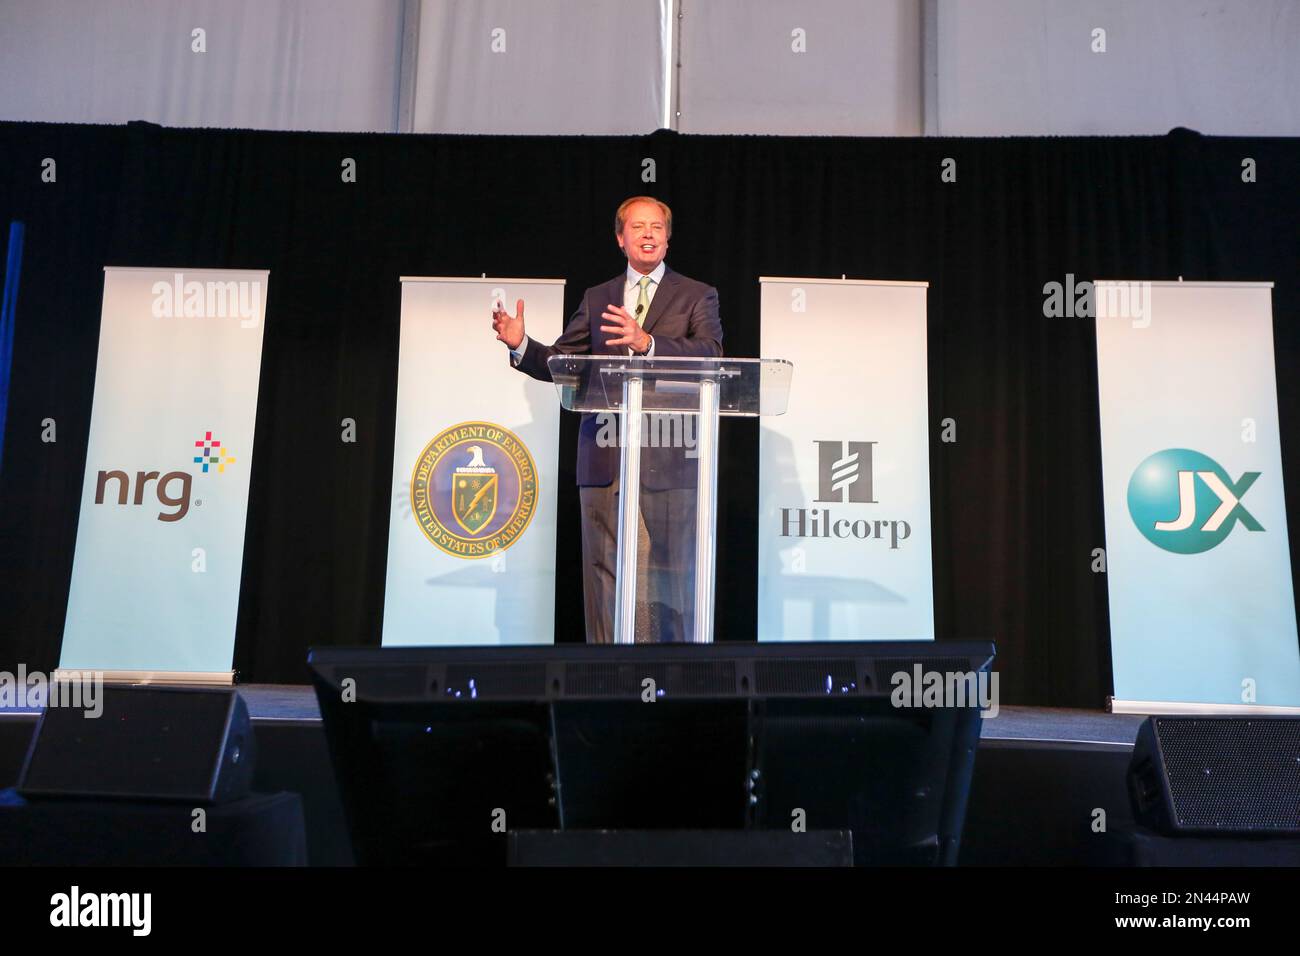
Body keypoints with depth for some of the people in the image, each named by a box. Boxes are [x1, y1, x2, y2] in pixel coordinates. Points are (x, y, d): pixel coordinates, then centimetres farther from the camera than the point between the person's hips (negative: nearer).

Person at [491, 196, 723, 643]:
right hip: (604, 458, 3)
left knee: (668, 576, -2)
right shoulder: (596, 298, 18)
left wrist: (647, 343, -24)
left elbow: (710, 354, -10)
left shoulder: (697, 295, 8)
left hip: (667, 459, -3)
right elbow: (559, 362, 12)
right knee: (604, 574, 5)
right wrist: (521, 345, -7)